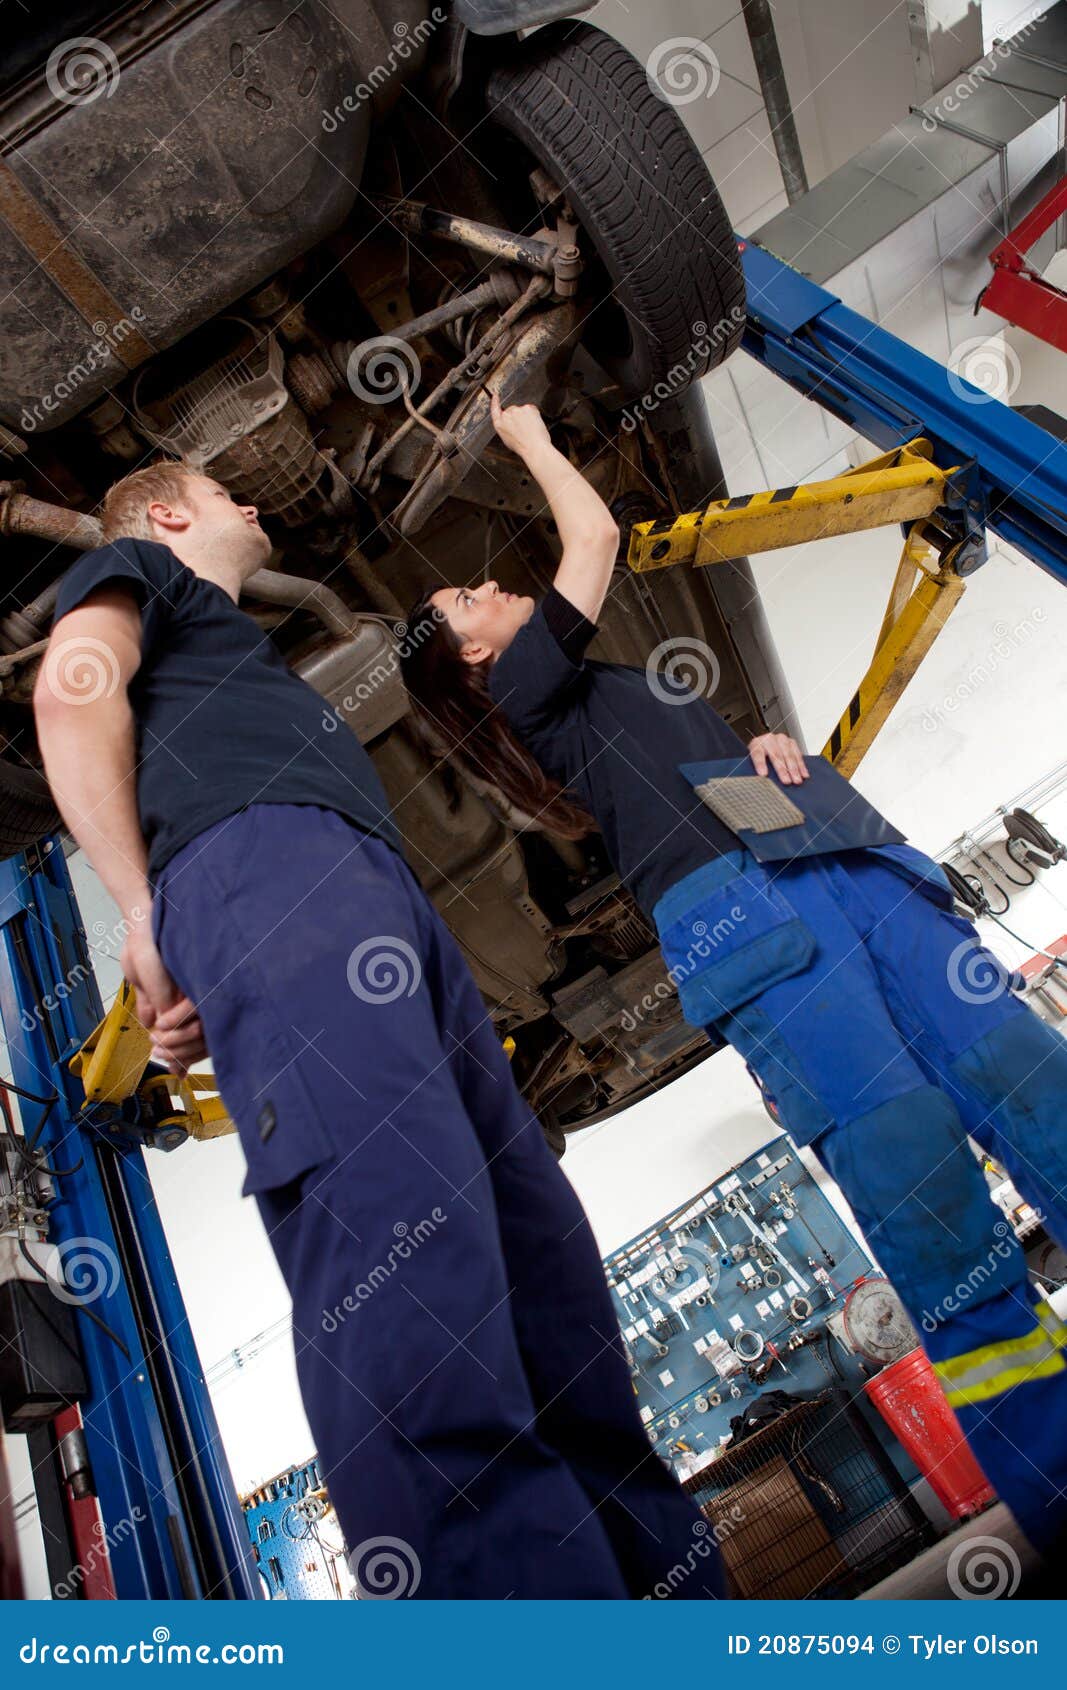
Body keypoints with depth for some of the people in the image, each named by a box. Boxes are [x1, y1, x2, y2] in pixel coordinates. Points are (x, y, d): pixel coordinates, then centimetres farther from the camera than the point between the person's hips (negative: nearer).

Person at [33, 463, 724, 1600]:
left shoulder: (245, 657, 46)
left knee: (536, 1238, -3)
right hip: (263, 859, -8)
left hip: (383, 900, 8)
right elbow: (70, 692, 3)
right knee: (391, 1219, -27)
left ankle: (651, 1572, 0)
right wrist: (143, 911, -9)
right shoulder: (136, 568, 25)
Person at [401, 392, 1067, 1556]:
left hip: (835, 857, 8)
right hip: (731, 906, -8)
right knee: (894, 1130, -23)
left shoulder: (622, 687, 36)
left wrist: (774, 746, 10)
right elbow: (596, 537, 10)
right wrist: (529, 437, 27)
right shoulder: (529, 692, 12)